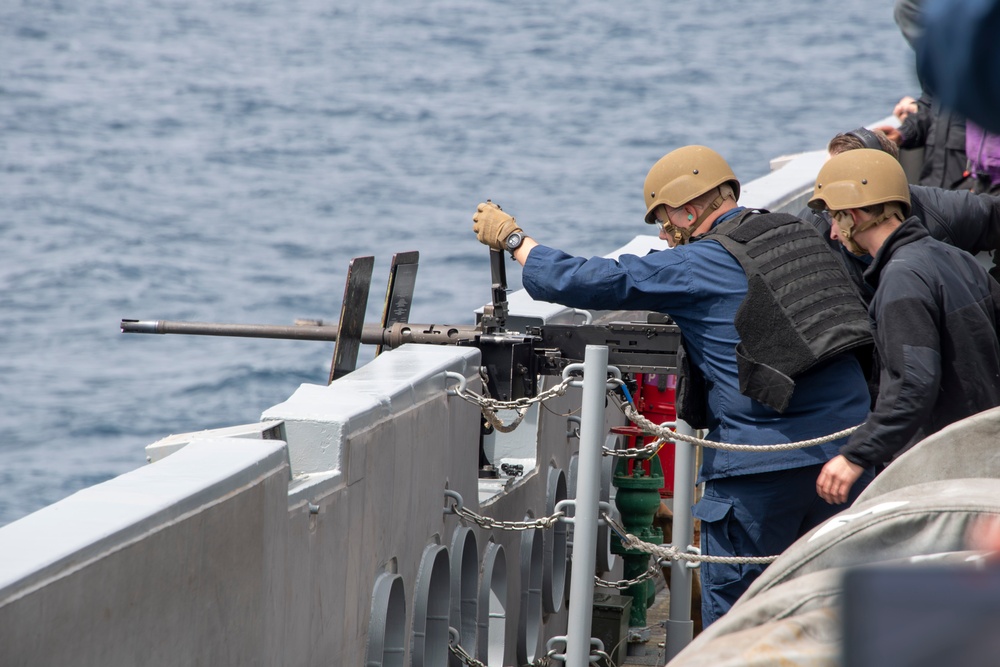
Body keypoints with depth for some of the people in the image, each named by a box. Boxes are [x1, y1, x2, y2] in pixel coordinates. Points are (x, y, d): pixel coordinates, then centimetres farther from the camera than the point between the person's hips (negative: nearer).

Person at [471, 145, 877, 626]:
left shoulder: (696, 266, -5)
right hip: (849, 444, 7)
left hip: (764, 463, -7)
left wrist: (512, 238, 11)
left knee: (730, 611, 4)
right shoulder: (797, 235, 13)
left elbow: (585, 282, -2)